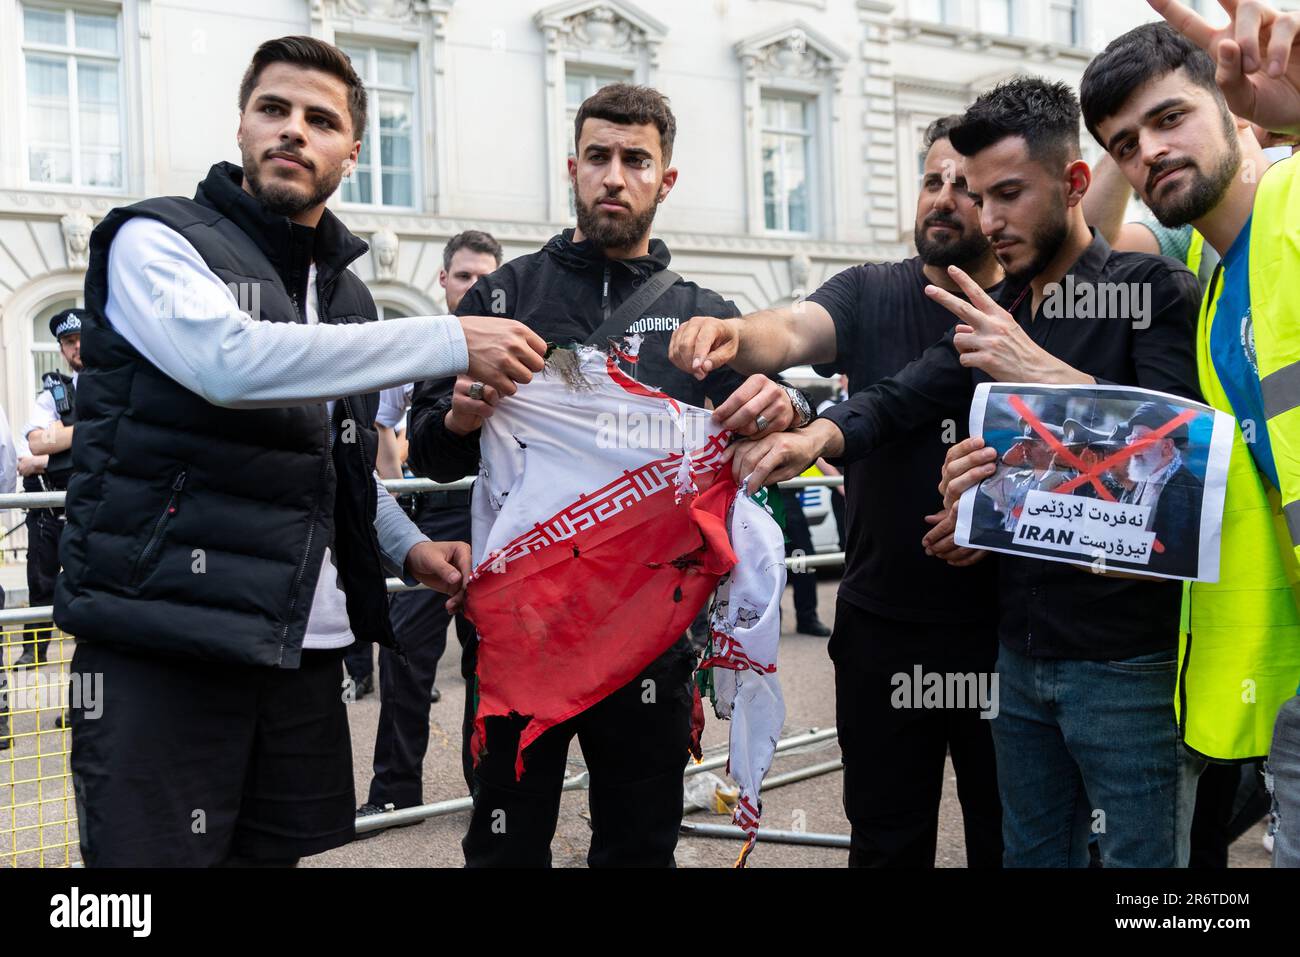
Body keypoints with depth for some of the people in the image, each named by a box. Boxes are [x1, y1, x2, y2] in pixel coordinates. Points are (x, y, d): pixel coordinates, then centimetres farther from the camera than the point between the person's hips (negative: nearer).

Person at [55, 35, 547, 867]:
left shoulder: (345, 293, 18)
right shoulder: (157, 240, -4)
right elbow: (229, 360, -24)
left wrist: (405, 545, 8)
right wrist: (451, 342, -23)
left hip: (307, 644, 7)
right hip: (164, 645, -6)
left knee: (276, 850, 10)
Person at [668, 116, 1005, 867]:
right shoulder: (873, 296, 0)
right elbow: (794, 330, -19)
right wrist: (735, 335, -41)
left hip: (1002, 626, -1)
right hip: (882, 624, 1)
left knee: (1008, 837, 14)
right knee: (887, 839, 14)